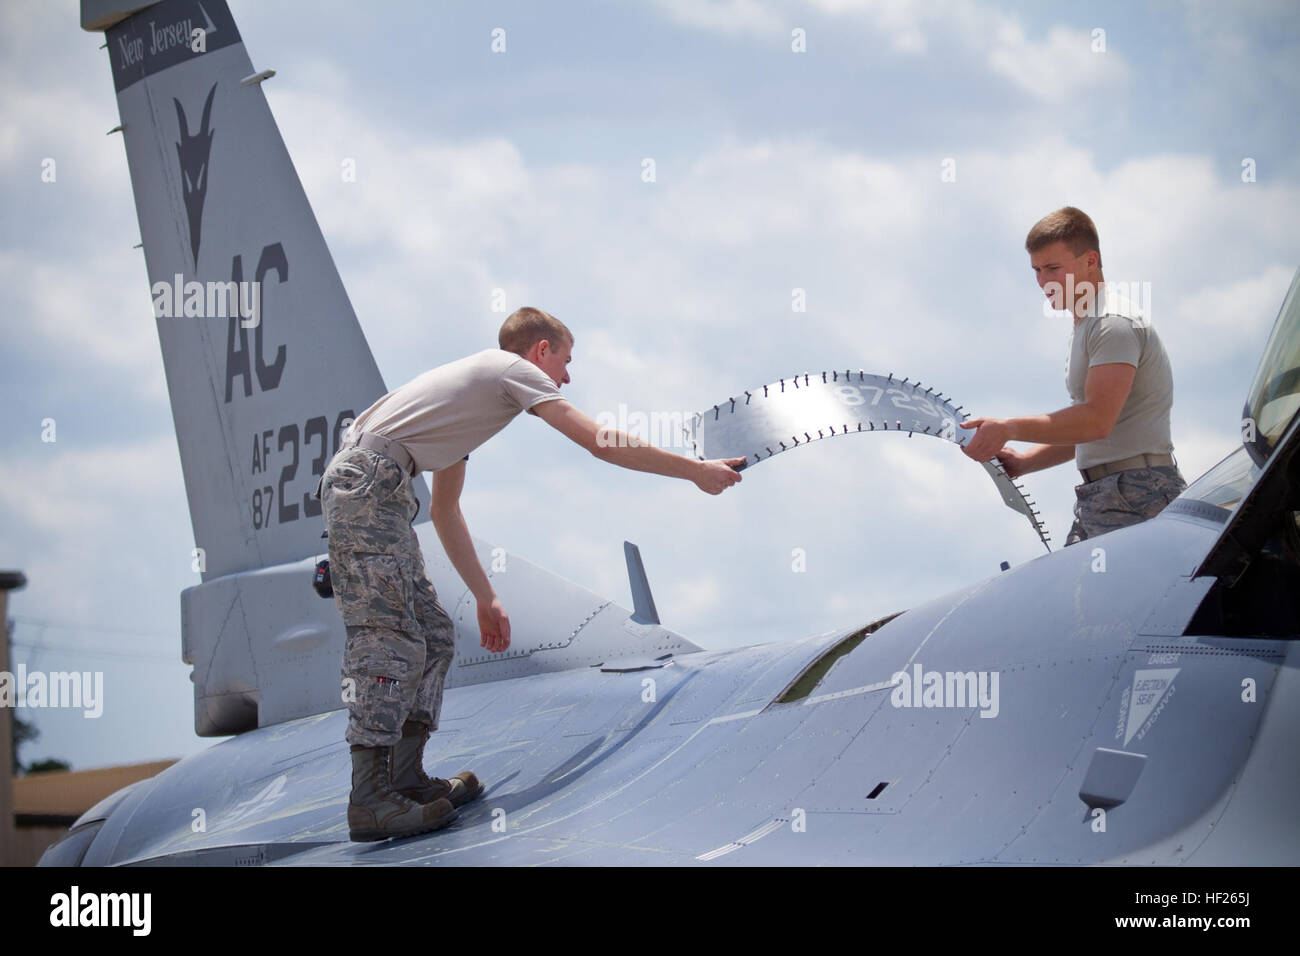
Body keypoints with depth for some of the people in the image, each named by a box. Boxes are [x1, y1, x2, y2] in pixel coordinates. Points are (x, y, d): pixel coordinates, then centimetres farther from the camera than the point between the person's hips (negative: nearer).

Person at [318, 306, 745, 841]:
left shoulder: (473, 393, 30)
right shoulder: (514, 370, 4)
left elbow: (445, 509, 31)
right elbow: (599, 443, -3)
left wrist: (486, 600, 30)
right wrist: (696, 471, 4)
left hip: (361, 489, 10)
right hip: (368, 482, -10)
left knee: (433, 636, 11)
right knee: (392, 638, -14)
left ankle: (406, 780, 10)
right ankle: (370, 800, -18)